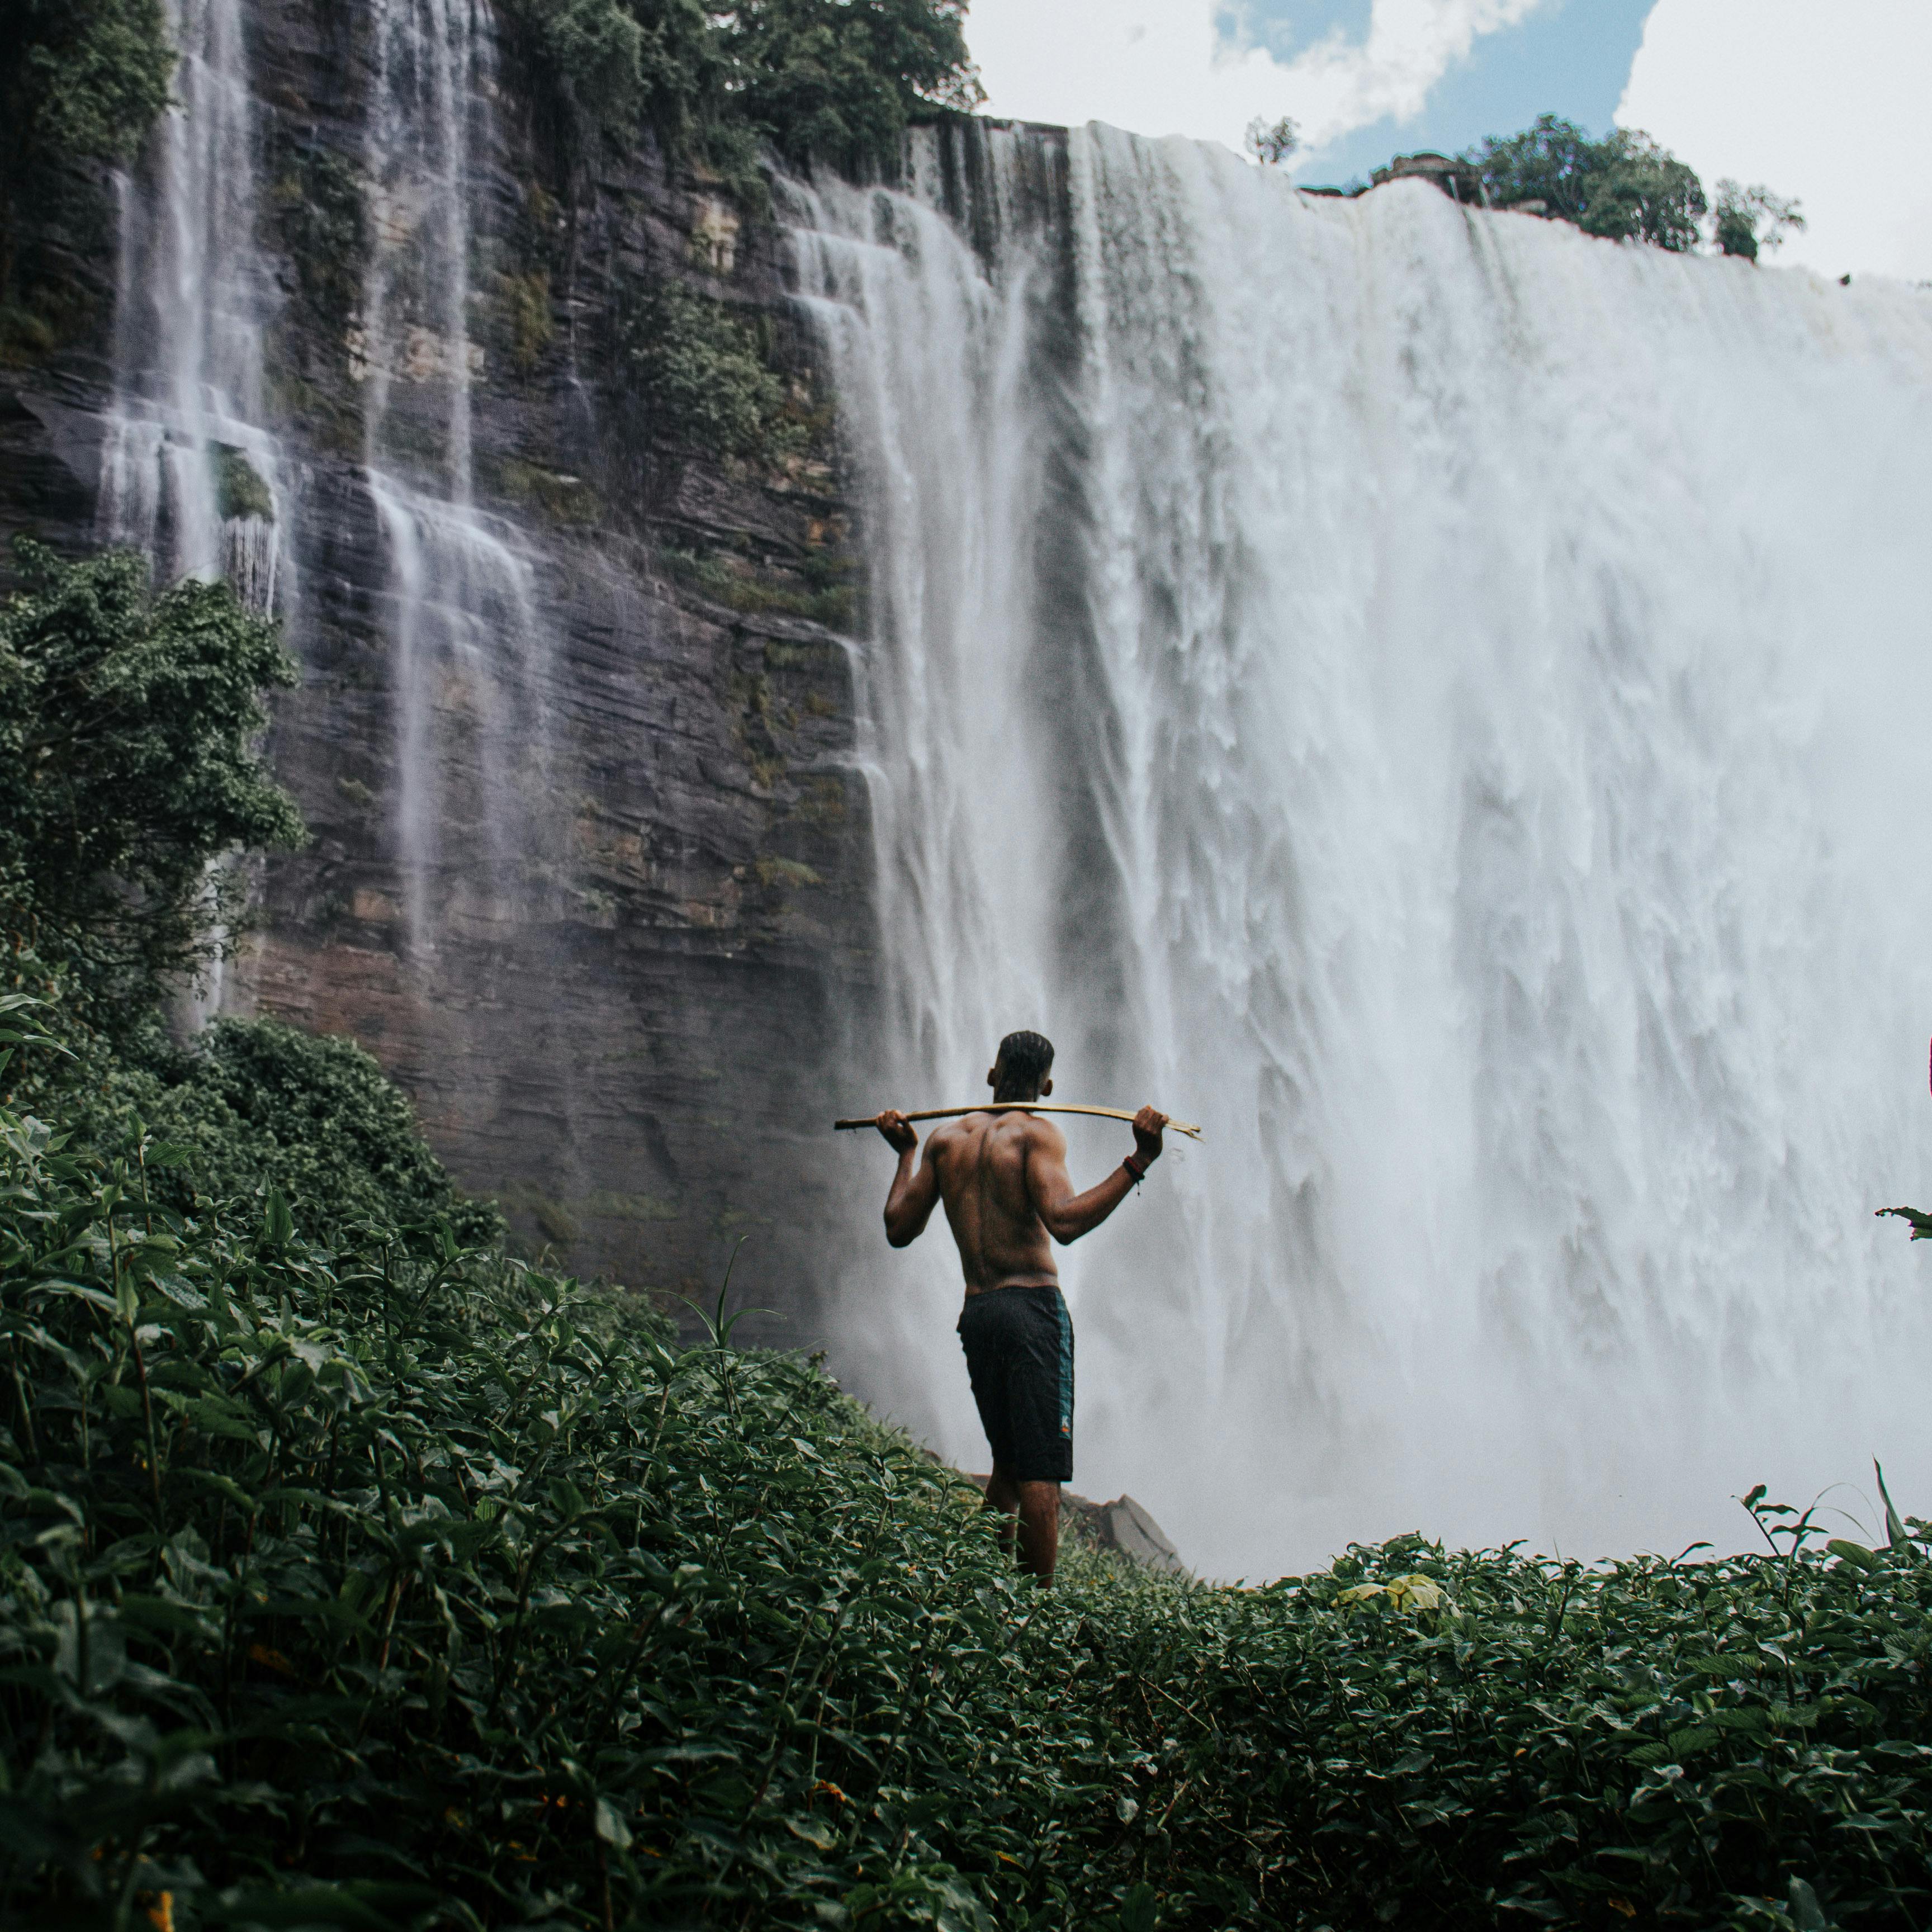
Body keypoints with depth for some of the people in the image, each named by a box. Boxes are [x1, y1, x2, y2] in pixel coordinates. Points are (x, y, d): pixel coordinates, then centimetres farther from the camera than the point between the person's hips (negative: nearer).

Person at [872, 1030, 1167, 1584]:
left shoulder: (944, 1138, 11)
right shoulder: (1037, 1134, -5)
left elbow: (899, 1229, 14)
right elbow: (1064, 1221, -22)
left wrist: (905, 1154, 28)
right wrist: (1137, 1163, -24)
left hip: (975, 1313, 6)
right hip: (1033, 1308, -6)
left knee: (1008, 1466, 20)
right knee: (1042, 1473, -4)